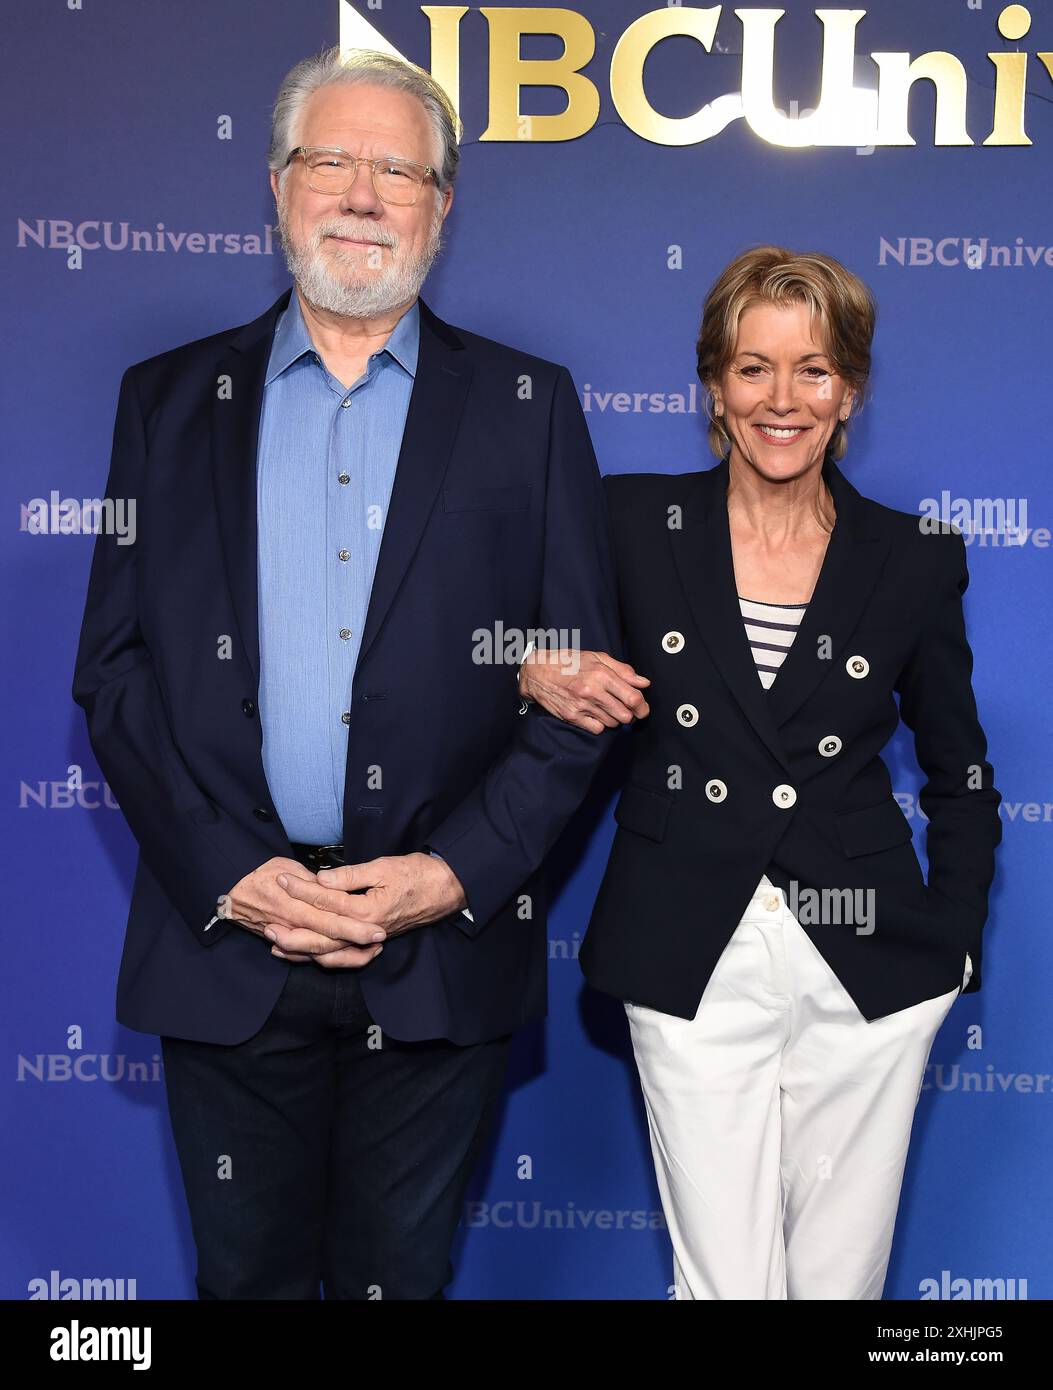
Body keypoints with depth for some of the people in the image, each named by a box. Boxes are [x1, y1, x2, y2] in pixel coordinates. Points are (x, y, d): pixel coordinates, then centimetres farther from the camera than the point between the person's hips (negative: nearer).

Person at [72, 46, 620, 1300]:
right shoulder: (170, 398, 6)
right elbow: (113, 669, 3)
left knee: (398, 1270, 15)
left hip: (441, 949, -1)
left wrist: (457, 872, -10)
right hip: (221, 932, 1)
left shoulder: (528, 407, 4)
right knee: (247, 1271, 16)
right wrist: (224, 874, -9)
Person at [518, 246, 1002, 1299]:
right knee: (723, 1279, 2)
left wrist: (954, 946, 6)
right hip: (693, 966, -1)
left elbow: (960, 778, 12)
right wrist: (540, 676, -13)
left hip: (867, 971, 1)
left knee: (841, 1275, 12)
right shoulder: (633, 522, 0)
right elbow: (530, 647, 10)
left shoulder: (914, 559, 3)